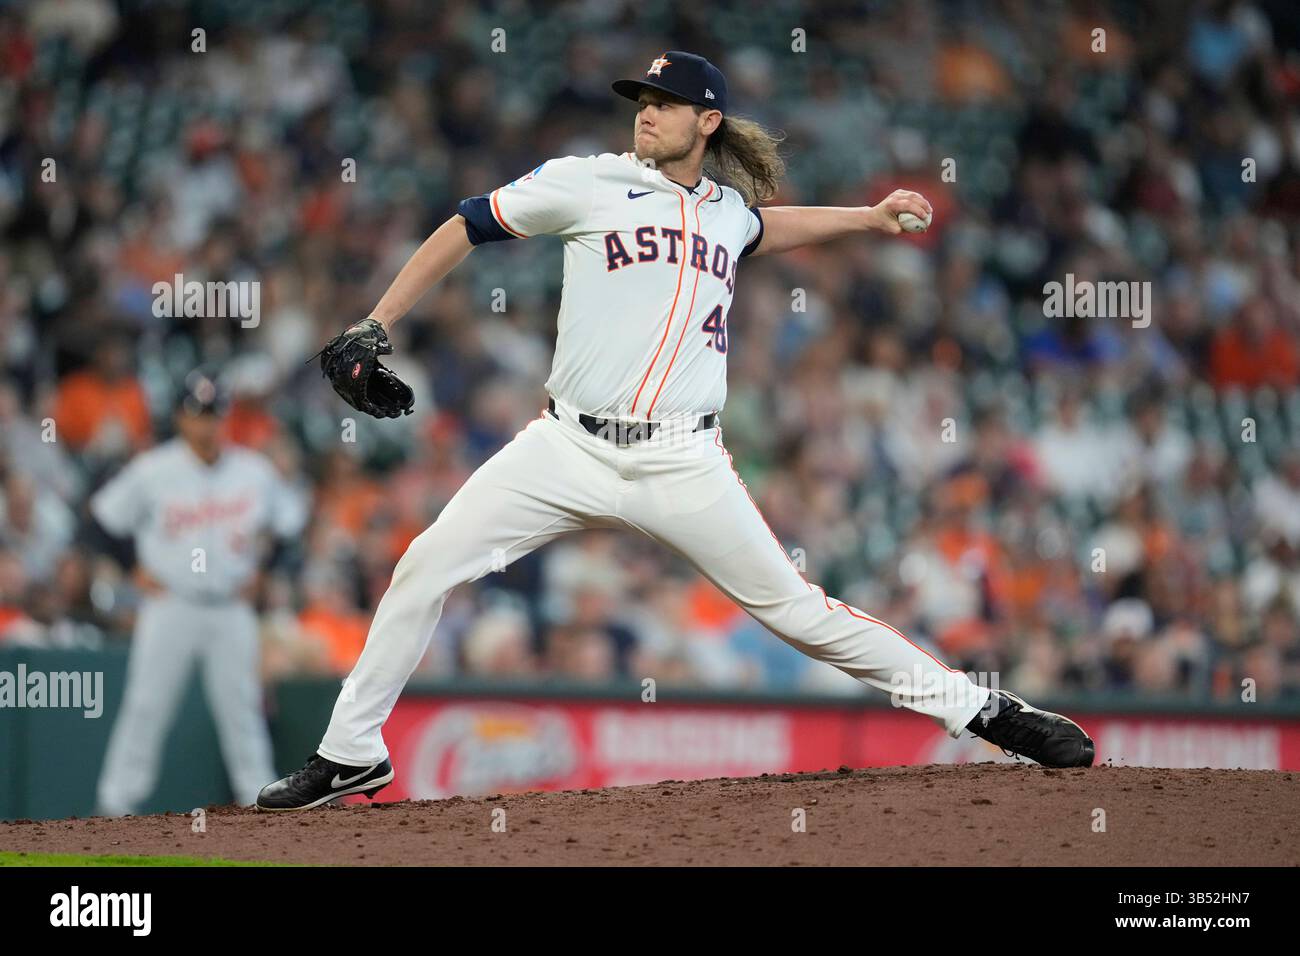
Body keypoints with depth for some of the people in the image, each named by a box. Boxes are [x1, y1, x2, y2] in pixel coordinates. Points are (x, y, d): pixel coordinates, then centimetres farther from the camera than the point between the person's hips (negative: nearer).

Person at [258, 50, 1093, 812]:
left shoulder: (727, 210, 14)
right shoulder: (589, 184, 2)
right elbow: (467, 228, 5)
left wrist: (869, 219, 32)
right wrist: (375, 327, -1)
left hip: (683, 466, 1)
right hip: (570, 449, -1)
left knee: (794, 607, -2)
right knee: (426, 568, -9)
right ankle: (352, 754, 5)